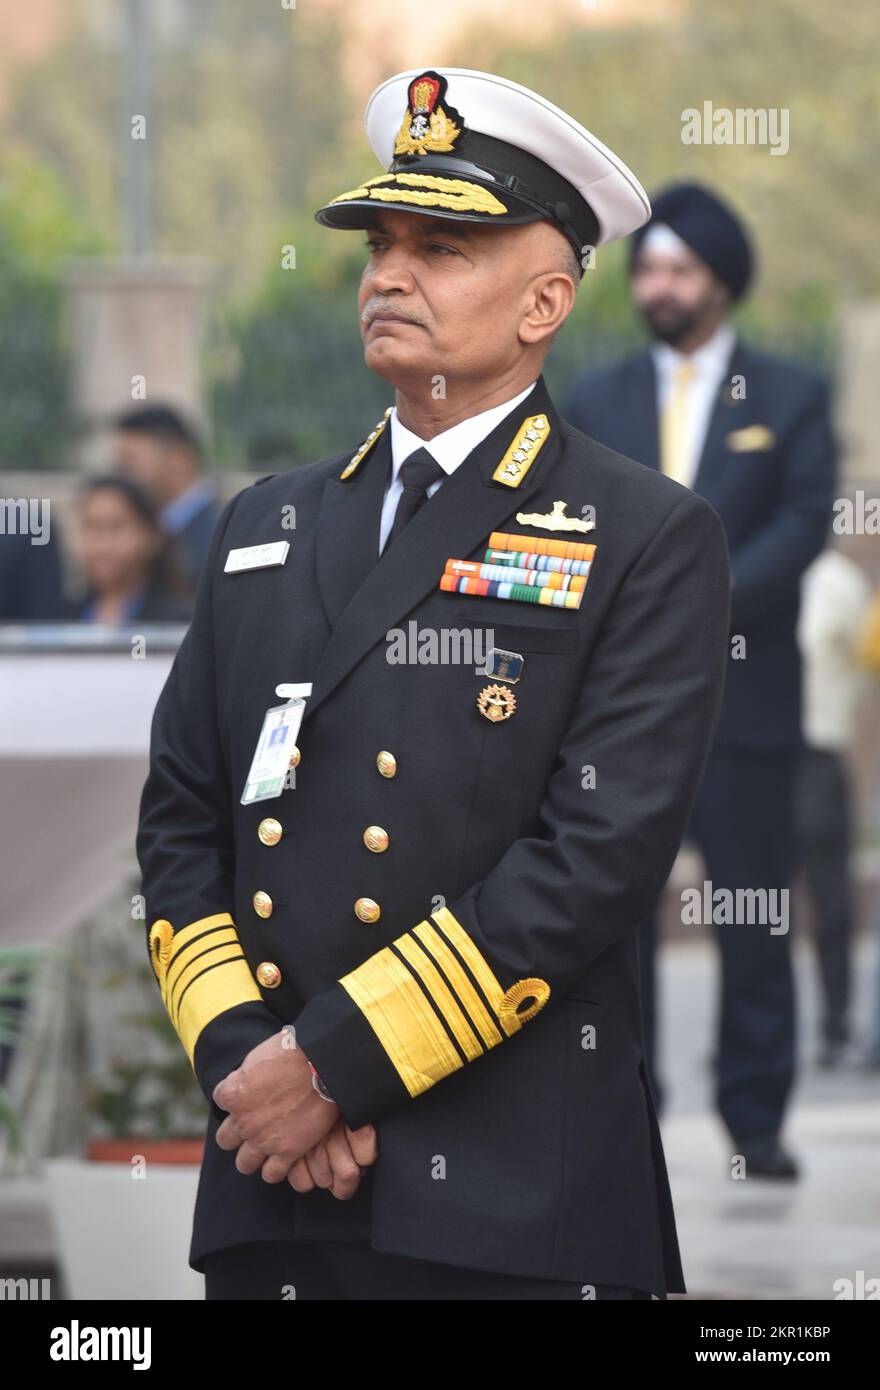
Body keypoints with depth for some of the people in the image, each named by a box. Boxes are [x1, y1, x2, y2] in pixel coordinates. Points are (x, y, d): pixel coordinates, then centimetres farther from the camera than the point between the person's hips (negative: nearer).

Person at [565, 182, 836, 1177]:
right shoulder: (595, 402, 14)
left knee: (754, 913, 0)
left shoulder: (790, 399, 8)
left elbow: (804, 523, -4)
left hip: (741, 694, -1)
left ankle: (756, 1119, 6)